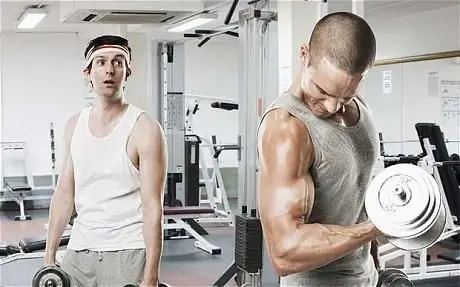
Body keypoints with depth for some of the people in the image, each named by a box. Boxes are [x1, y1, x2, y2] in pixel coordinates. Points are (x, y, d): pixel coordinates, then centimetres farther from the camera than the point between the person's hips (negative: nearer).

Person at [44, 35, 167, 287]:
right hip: (79, 251, 5)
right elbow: (64, 194, 10)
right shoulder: (74, 125, 7)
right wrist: (49, 256, 7)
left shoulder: (144, 129, -11)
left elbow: (153, 207, -14)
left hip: (127, 254, -5)